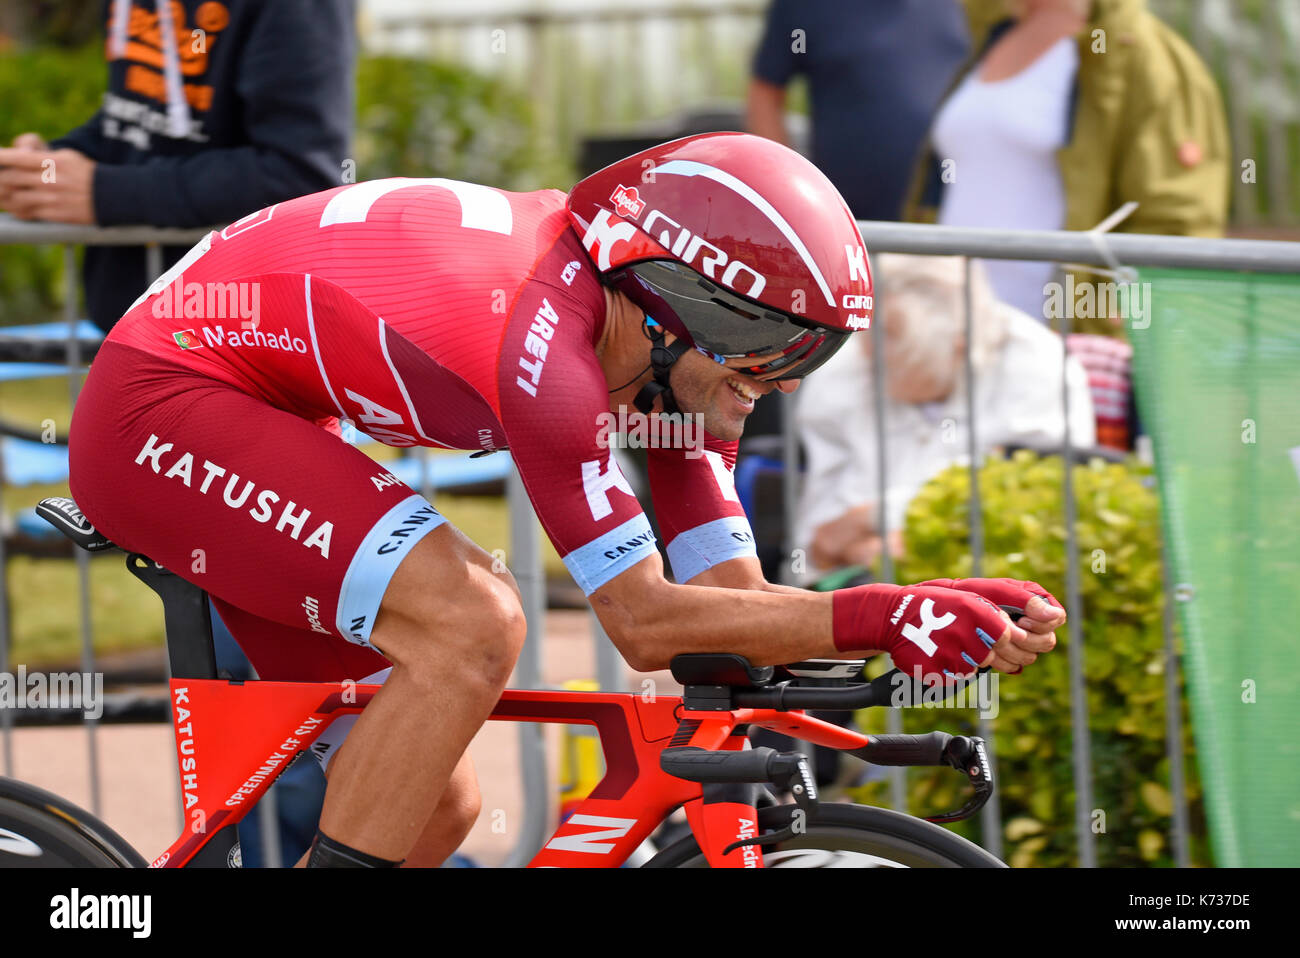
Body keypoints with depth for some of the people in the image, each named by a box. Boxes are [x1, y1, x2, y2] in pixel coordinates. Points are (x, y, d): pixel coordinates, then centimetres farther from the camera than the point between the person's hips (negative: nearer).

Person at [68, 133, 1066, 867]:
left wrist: (951, 615, -17)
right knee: (474, 626, -28)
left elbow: (732, 594, -4)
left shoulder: (674, 346, -3)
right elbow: (644, 622, -28)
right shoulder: (546, 335, -30)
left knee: (438, 805, 6)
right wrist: (879, 619, -34)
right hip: (160, 403, -10)